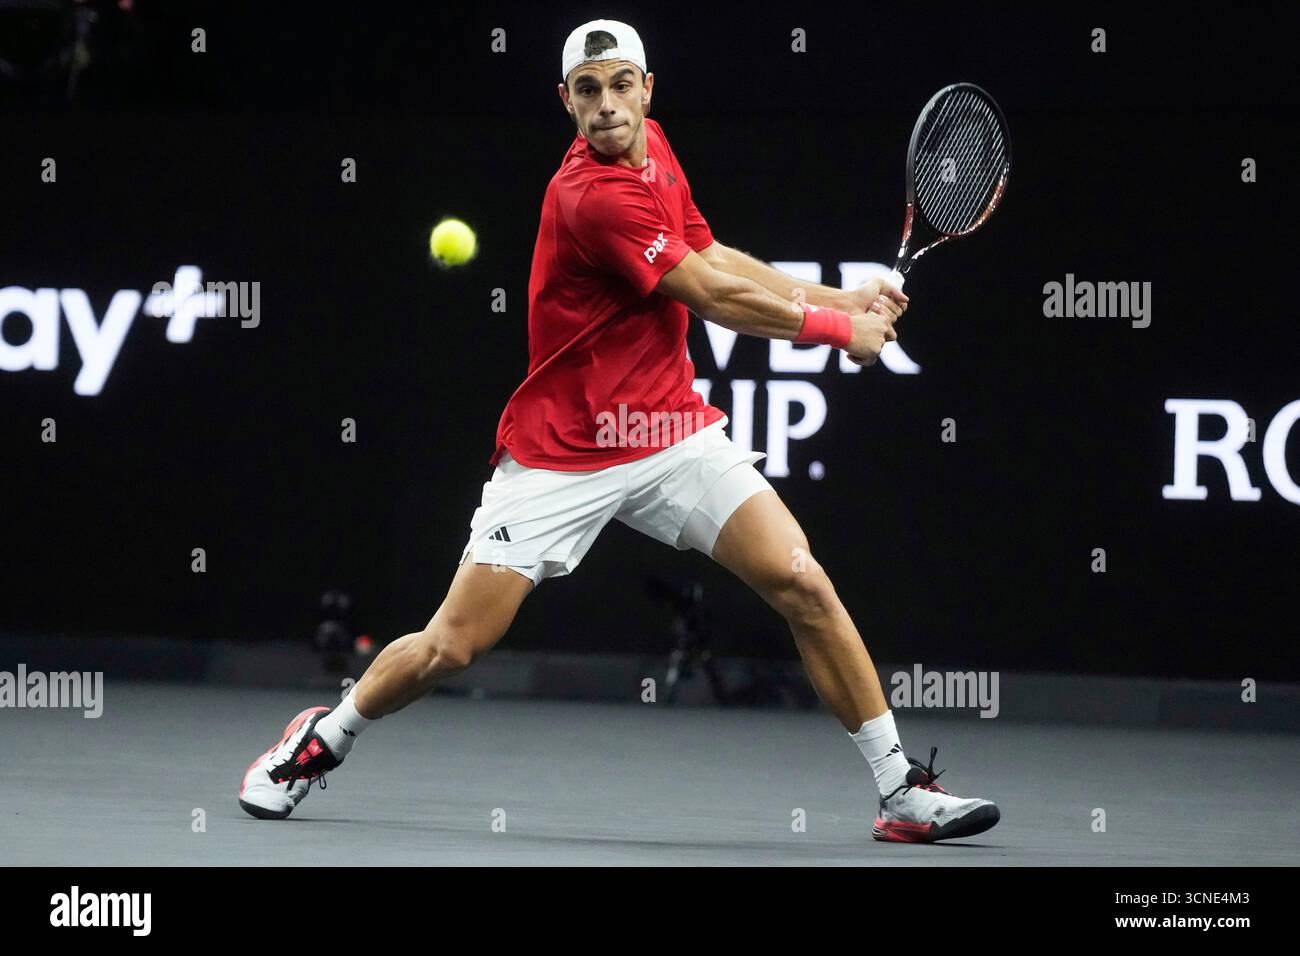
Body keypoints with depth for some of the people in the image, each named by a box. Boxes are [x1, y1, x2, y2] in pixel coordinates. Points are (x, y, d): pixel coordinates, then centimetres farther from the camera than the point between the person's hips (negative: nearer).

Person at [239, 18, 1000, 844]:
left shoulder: (653, 146, 4)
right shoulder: (594, 196, -23)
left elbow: (714, 257, 18)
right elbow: (715, 297, -18)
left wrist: (840, 298, 10)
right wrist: (839, 328, -5)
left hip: (673, 434, 6)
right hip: (562, 457, -6)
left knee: (801, 582, -9)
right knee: (453, 646, -4)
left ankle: (903, 789, -3)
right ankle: (324, 740, 24)